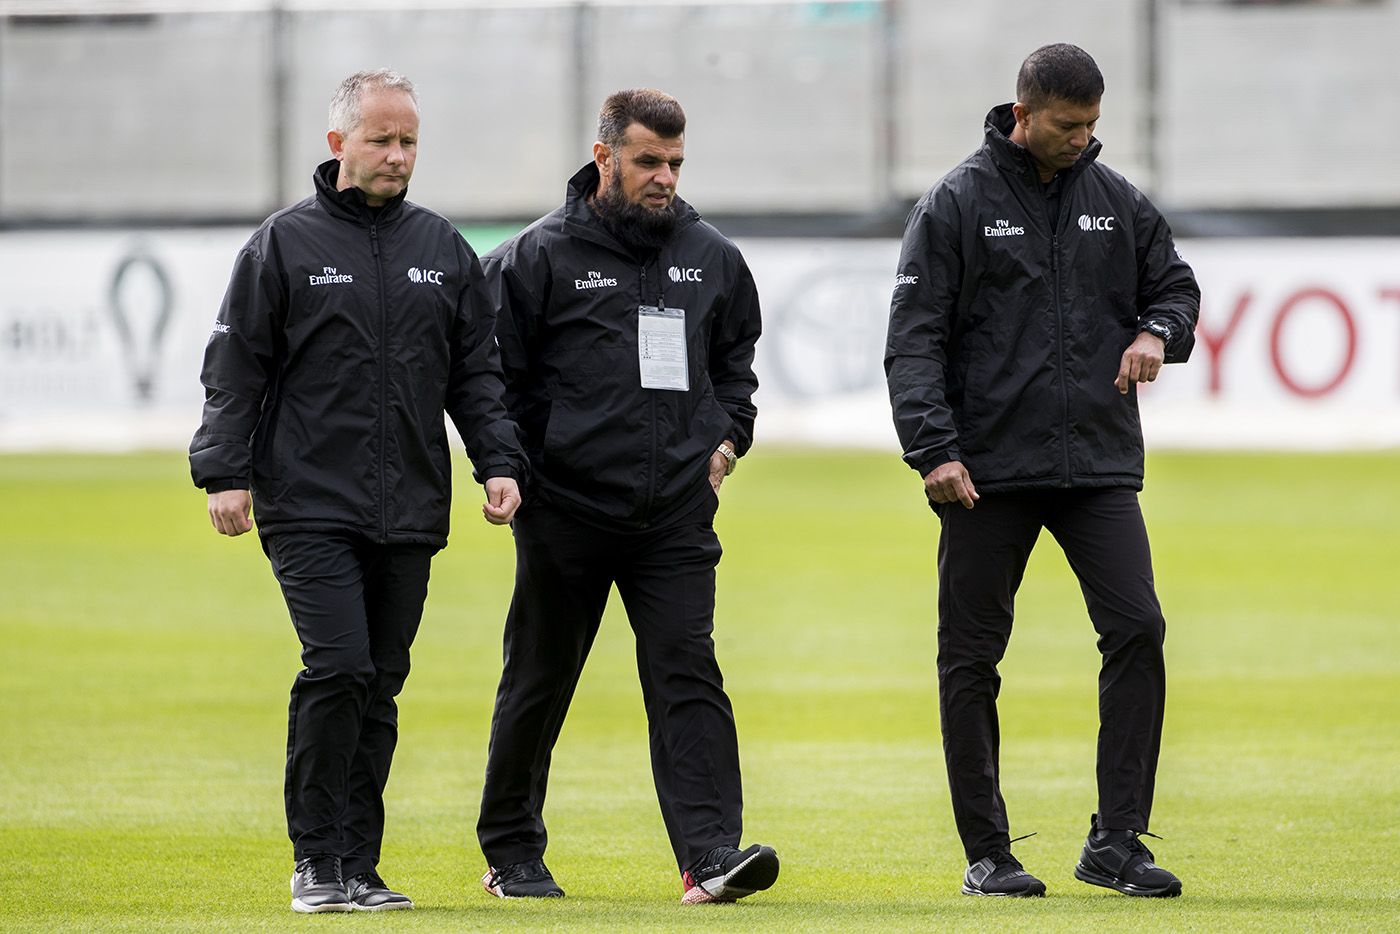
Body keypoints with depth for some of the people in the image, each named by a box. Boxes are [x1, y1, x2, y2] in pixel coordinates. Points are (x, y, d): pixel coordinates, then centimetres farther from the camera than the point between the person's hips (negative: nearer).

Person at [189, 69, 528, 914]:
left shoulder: (444, 250, 13)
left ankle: (359, 866, 10)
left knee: (381, 686, 5)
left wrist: (500, 462, 3)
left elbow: (477, 371, 16)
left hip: (410, 512, 4)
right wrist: (227, 472, -7)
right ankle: (317, 863, -7)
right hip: (310, 504, -4)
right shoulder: (285, 244, 2)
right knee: (338, 669, -15)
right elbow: (235, 368, 1)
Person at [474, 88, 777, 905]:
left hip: (677, 515, 3)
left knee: (688, 675, -10)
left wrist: (726, 442, 11)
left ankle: (711, 853, -18)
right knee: (538, 683, 8)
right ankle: (512, 853, 22)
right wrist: (516, 471, -6)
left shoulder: (713, 259, 10)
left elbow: (737, 364, 25)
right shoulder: (539, 257, -3)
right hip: (565, 512, -2)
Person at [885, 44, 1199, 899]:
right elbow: (914, 338, -4)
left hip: (1100, 465, 3)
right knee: (972, 660, 1)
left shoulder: (1117, 201, 9)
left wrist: (1158, 331, -4)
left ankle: (1117, 842, -6)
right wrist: (933, 447, -15)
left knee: (1138, 630, -11)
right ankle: (987, 852, 11)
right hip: (988, 472, -2)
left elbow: (1177, 283, 20)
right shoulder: (957, 205, -2)